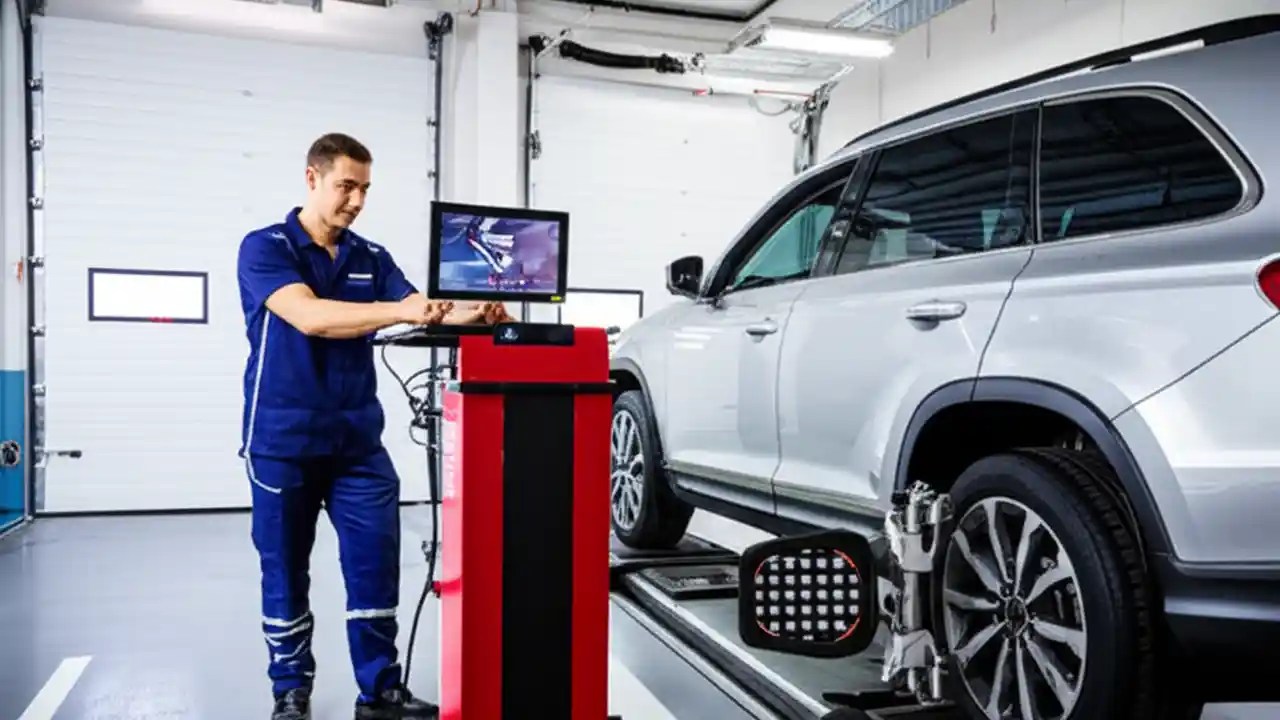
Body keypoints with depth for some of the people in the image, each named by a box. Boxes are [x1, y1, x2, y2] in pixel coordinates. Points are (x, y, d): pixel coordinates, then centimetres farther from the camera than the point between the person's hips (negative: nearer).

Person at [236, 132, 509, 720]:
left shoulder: (372, 259, 10)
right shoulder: (264, 248, -6)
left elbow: (420, 309, -2)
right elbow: (309, 316, -23)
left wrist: (469, 313, -25)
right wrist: (401, 312, -36)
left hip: (358, 439, 4)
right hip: (284, 440, -4)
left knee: (376, 563, 2)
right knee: (285, 571, 7)